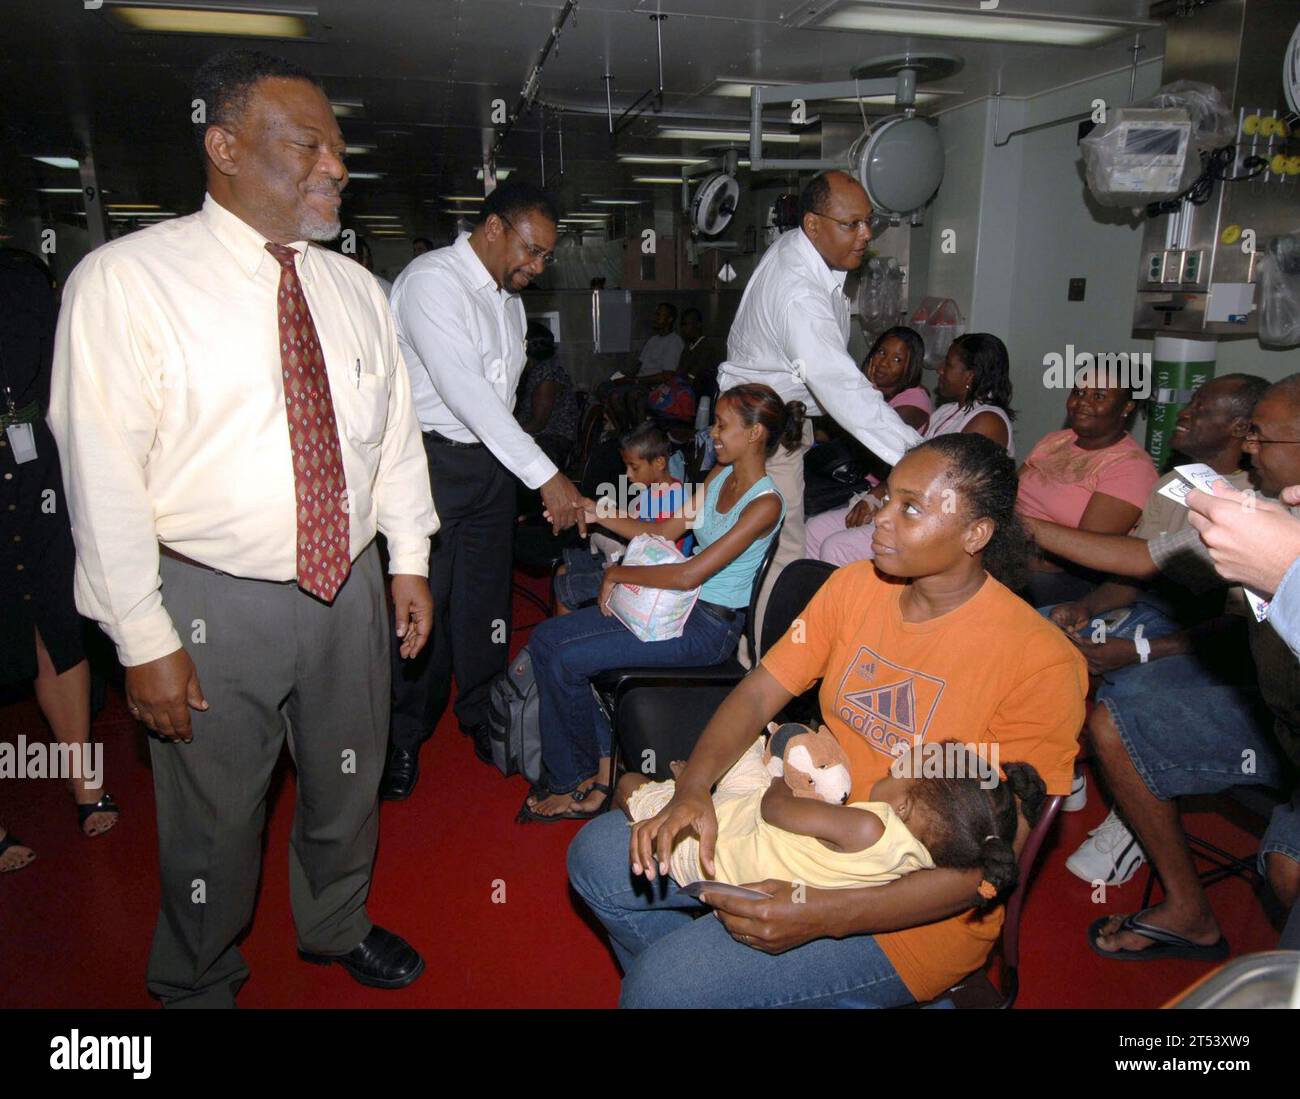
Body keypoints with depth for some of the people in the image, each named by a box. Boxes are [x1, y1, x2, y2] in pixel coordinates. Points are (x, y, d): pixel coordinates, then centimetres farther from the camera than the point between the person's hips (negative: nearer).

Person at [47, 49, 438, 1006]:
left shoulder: (355, 288, 5)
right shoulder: (126, 280, -12)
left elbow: (396, 429, 9)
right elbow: (104, 472, -13)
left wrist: (409, 561, 7)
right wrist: (145, 639, -14)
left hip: (350, 588, 5)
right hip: (216, 603, -4)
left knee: (348, 788, 22)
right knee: (215, 820, 14)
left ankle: (337, 928, 50)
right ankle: (198, 986, 43)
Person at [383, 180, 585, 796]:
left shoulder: (508, 295, 14)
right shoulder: (431, 280, -14)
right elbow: (465, 390, -24)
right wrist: (544, 476, -27)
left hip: (490, 462, 7)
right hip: (434, 461, -7)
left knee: (485, 599, 12)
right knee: (424, 599, -1)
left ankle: (482, 715, 27)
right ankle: (404, 737, 15)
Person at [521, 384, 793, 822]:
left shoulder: (765, 503, -19)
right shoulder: (721, 475, 8)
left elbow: (689, 575, -23)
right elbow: (665, 532, 12)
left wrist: (618, 573, -12)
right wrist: (595, 514, 2)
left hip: (708, 628, -9)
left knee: (567, 660, -16)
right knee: (545, 639, -2)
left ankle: (587, 778, 8)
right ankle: (602, 764, 1)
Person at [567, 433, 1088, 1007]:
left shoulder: (1040, 663, -20)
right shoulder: (855, 585, -3)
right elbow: (758, 693, -2)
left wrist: (824, 916, -29)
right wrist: (692, 789, -22)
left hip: (913, 910, -6)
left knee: (661, 985, -20)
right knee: (597, 854, 0)